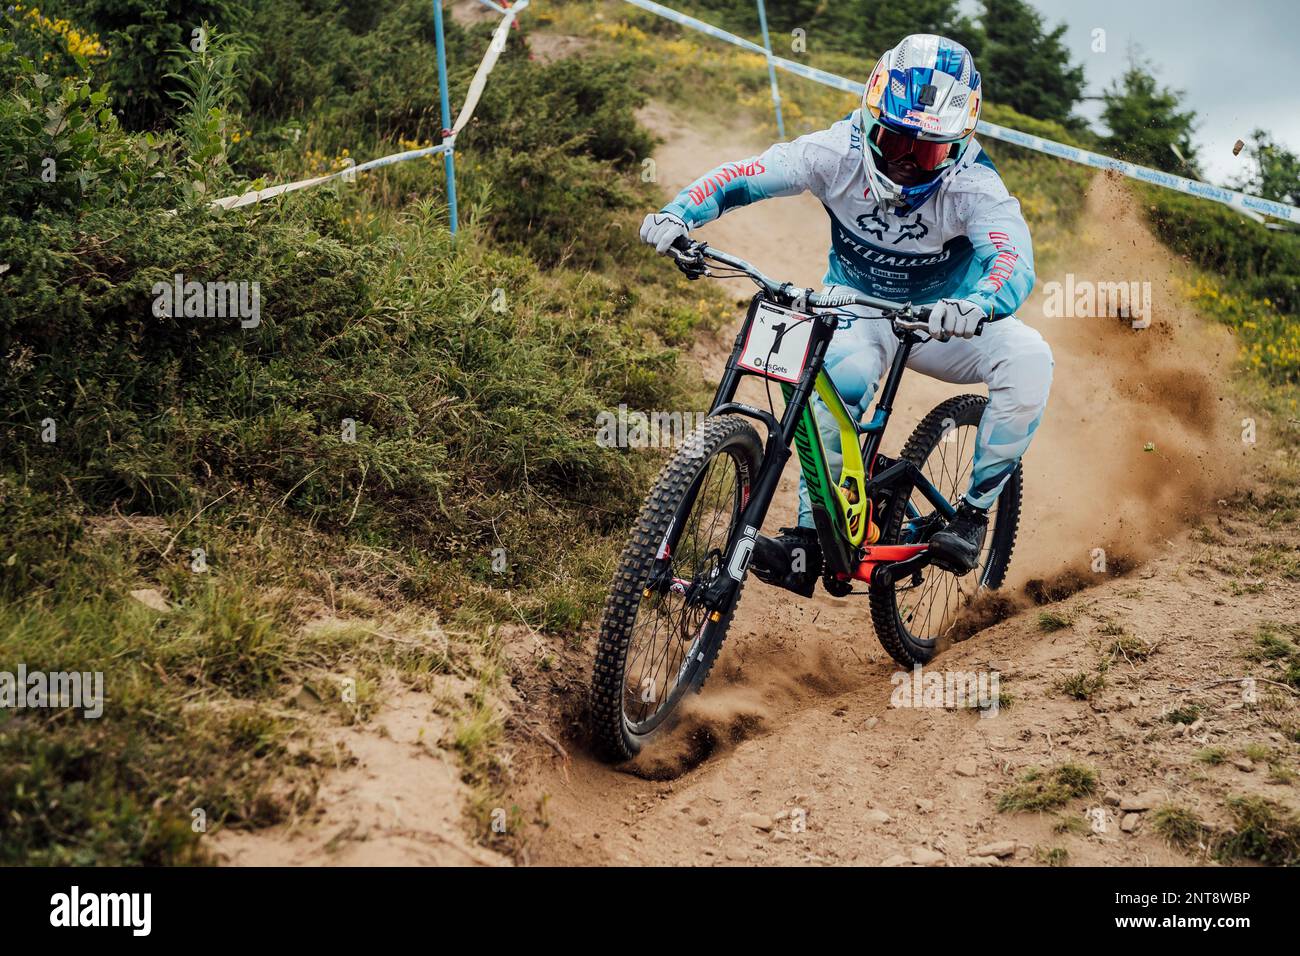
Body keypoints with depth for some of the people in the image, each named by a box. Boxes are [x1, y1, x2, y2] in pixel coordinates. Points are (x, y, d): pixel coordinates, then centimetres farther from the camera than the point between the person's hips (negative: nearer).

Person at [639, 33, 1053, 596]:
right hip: (858, 314, 0)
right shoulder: (840, 153, -21)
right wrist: (679, 214, -42)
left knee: (1029, 358, -29)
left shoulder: (973, 186, -26)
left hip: (944, 321, 0)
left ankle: (975, 511, -13)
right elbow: (739, 177, -22)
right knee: (843, 376, -36)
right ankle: (810, 541, -26)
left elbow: (1015, 260, -43)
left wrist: (976, 305, -66)